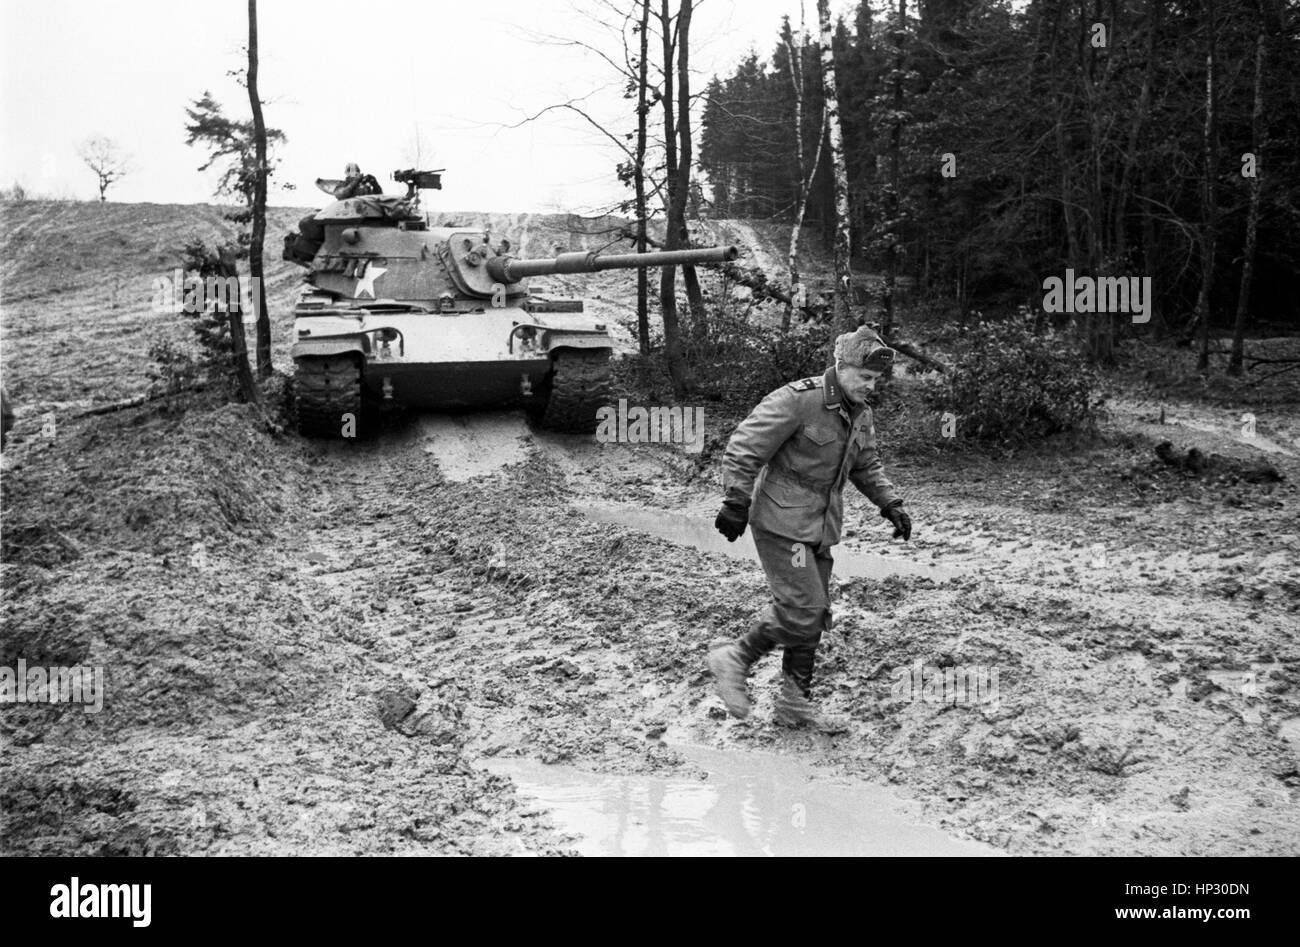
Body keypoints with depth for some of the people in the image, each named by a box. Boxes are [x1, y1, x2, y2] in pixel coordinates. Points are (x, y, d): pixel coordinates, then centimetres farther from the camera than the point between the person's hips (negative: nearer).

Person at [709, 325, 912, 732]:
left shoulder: (860, 414, 8)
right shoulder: (797, 400, -18)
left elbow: (866, 465, 22)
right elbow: (744, 449, -18)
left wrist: (890, 503, 10)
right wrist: (736, 502, -20)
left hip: (820, 527, 8)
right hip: (782, 521, -8)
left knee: (812, 615, 9)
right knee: (805, 609, -15)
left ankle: (795, 702, 20)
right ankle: (734, 658, 3)